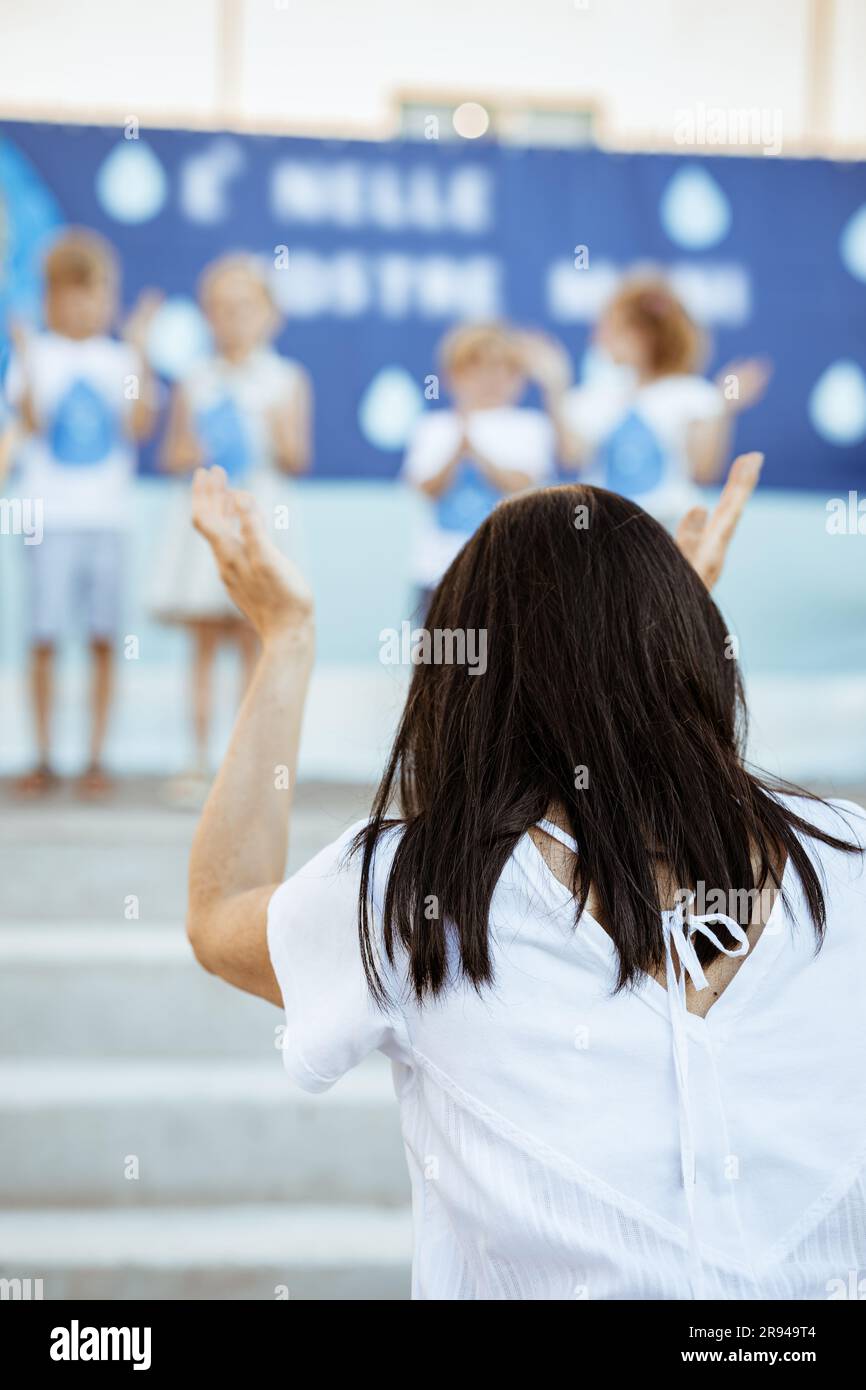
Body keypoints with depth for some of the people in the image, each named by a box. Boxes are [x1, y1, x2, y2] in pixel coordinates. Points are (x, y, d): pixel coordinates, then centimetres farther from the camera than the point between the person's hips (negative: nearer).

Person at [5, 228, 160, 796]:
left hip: (107, 514, 1)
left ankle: (97, 757, 11)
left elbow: (138, 426, -7)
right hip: (51, 514, -1)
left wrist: (139, 351, -12)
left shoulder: (119, 359, 7)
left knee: (104, 639, 2)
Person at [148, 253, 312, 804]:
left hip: (261, 516, -2)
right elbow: (172, 454, 13)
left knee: (253, 640, -3)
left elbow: (297, 462, 1)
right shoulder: (195, 382, 8)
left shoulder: (287, 381, 3)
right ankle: (200, 762, 9)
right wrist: (191, 455, -9)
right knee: (204, 641, 3)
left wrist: (281, 434, -18)